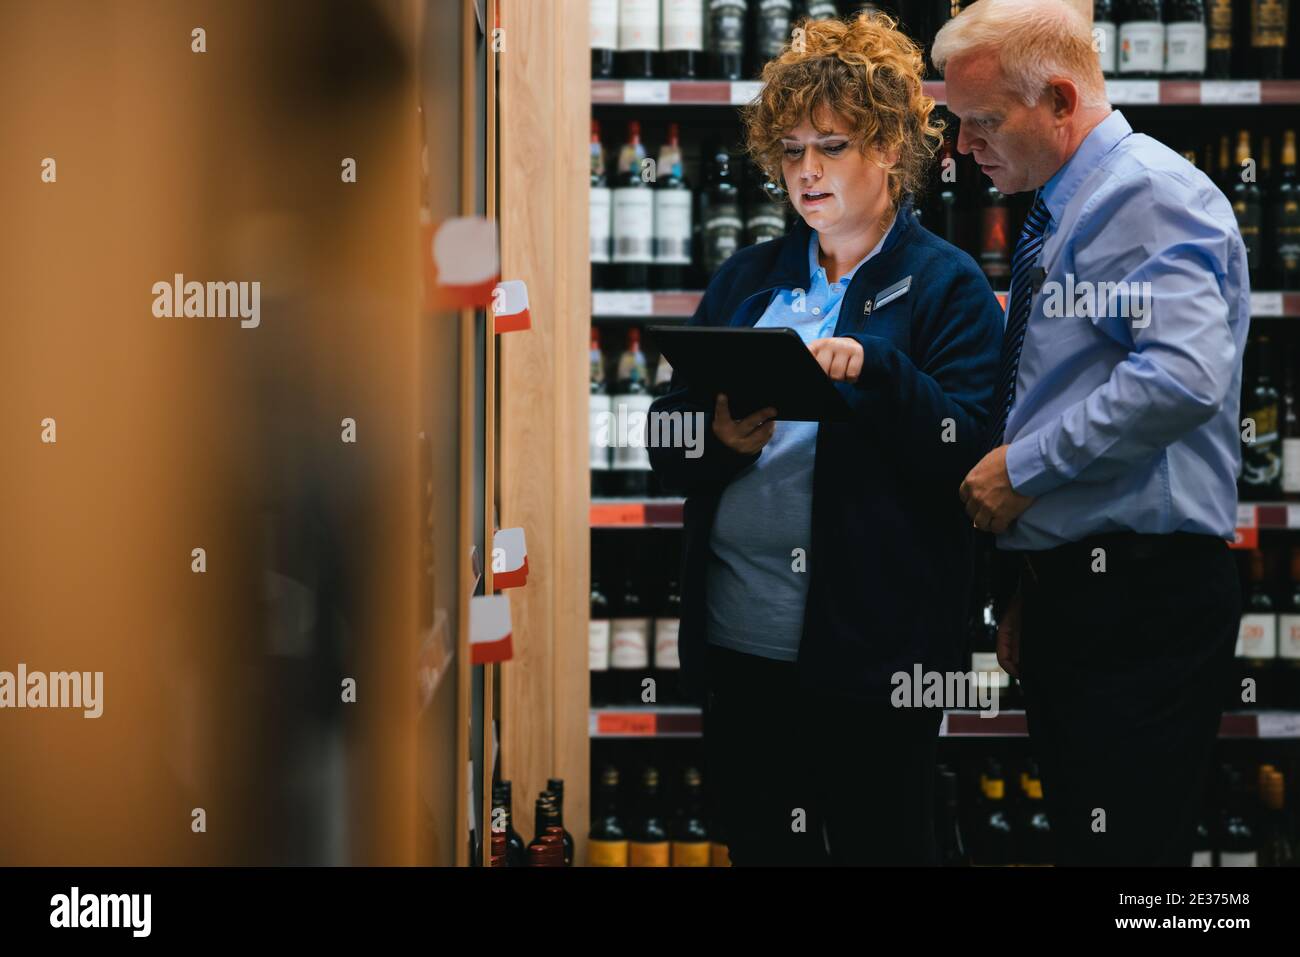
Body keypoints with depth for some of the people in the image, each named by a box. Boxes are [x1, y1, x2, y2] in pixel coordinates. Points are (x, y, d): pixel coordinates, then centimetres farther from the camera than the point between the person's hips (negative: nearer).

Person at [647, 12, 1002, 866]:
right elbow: (667, 447, 10)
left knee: (878, 845, 5)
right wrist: (719, 439, -12)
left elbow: (970, 456, -11)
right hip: (738, 636, 5)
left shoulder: (947, 285, 0)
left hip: (872, 643, -4)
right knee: (759, 844, 12)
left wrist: (873, 370, -24)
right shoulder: (746, 279, 13)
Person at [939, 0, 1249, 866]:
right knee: (1076, 835, 14)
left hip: (1137, 592, -10)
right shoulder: (1060, 216, 19)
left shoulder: (1147, 195, -11)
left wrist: (1024, 466, -17)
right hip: (1066, 585, 10)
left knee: (1123, 849, -10)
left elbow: (1183, 377, -27)